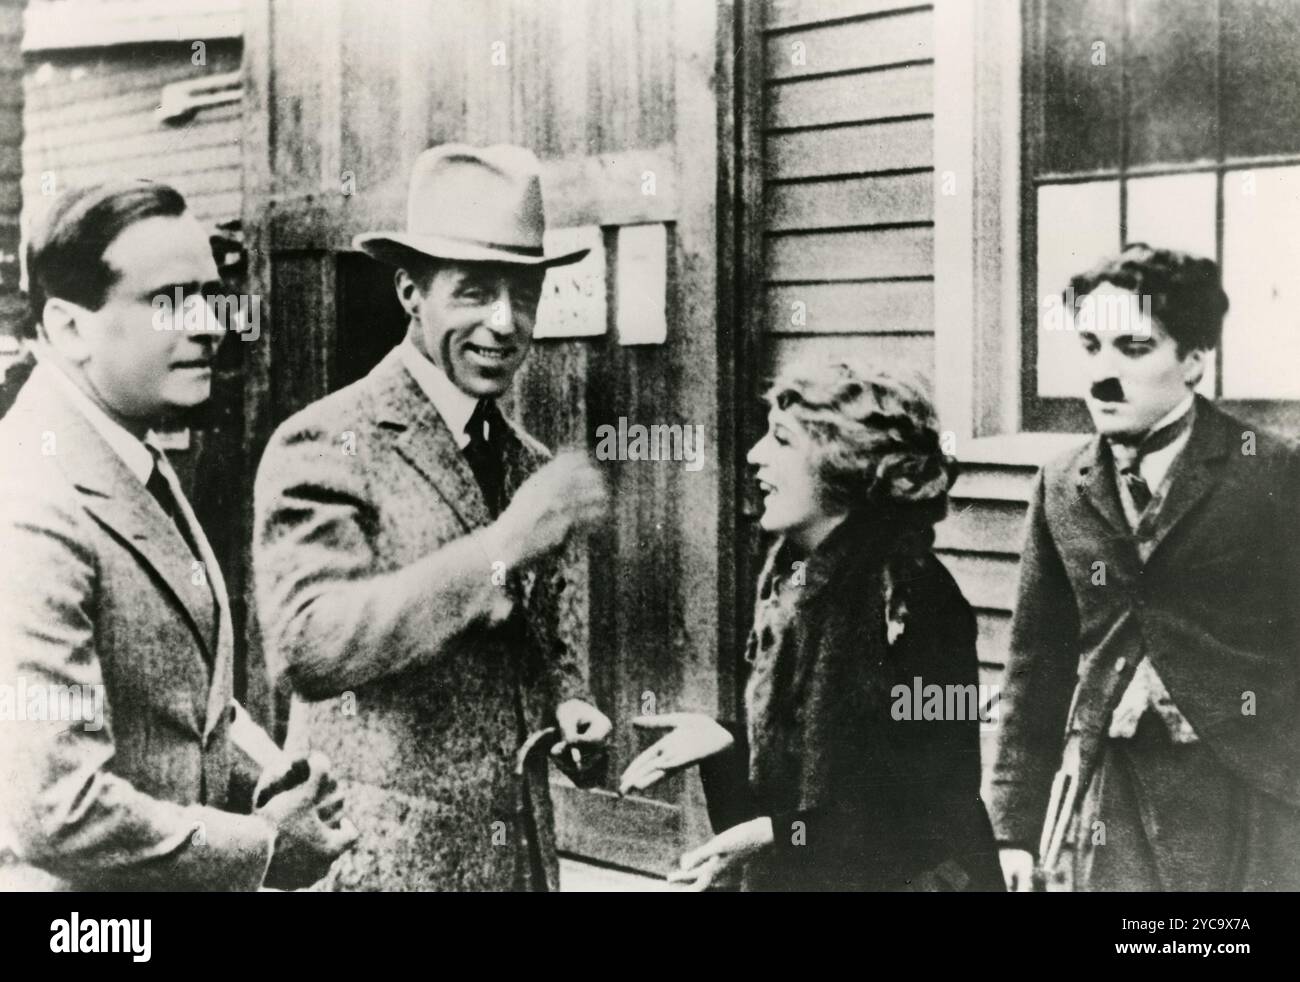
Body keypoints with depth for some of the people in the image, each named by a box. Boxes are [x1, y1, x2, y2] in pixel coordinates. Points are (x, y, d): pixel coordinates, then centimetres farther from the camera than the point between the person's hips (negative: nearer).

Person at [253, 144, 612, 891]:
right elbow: (305, 644, -25)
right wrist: (498, 550, -28)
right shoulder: (328, 445, -12)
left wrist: (565, 699, 1)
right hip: (385, 857, -6)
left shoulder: (531, 464, 9)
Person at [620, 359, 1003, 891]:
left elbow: (933, 801, -18)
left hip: (901, 873, -7)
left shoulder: (915, 598, -18)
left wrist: (783, 835, -22)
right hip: (791, 873, 7)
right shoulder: (794, 580, 5)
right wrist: (725, 744, -6)